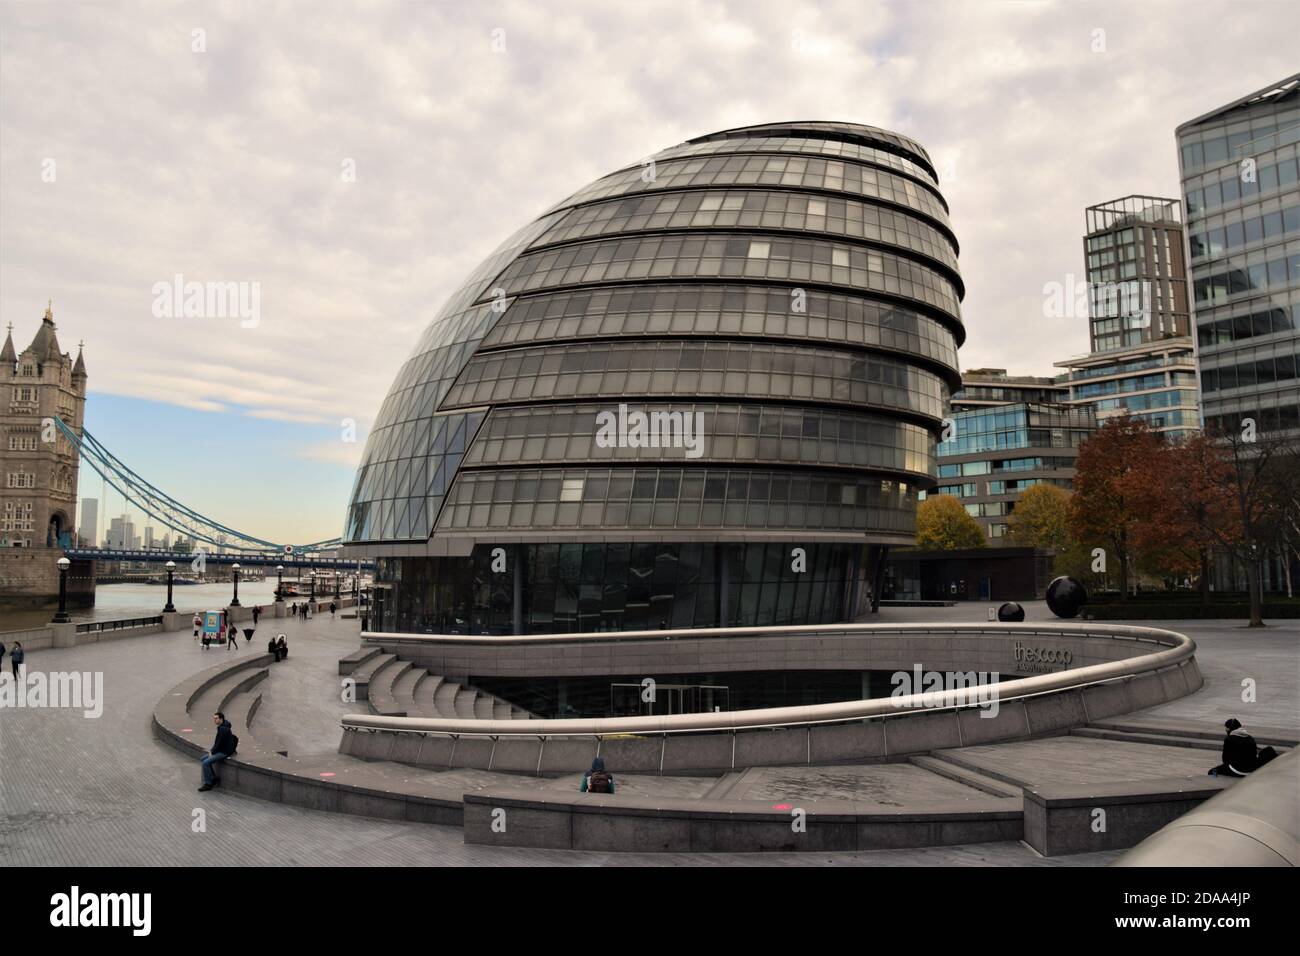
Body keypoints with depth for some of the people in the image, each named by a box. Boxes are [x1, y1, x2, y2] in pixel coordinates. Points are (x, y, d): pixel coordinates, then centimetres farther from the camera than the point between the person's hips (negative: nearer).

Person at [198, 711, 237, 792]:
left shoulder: (223, 729, -22)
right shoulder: (221, 727, 11)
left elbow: (220, 743, -22)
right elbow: (217, 742, 18)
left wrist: (212, 752, -10)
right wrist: (212, 750, 6)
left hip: (225, 753, -11)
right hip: (220, 750, 11)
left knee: (206, 763, -18)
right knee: (203, 759, 11)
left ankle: (208, 784, -7)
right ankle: (214, 779, 14)